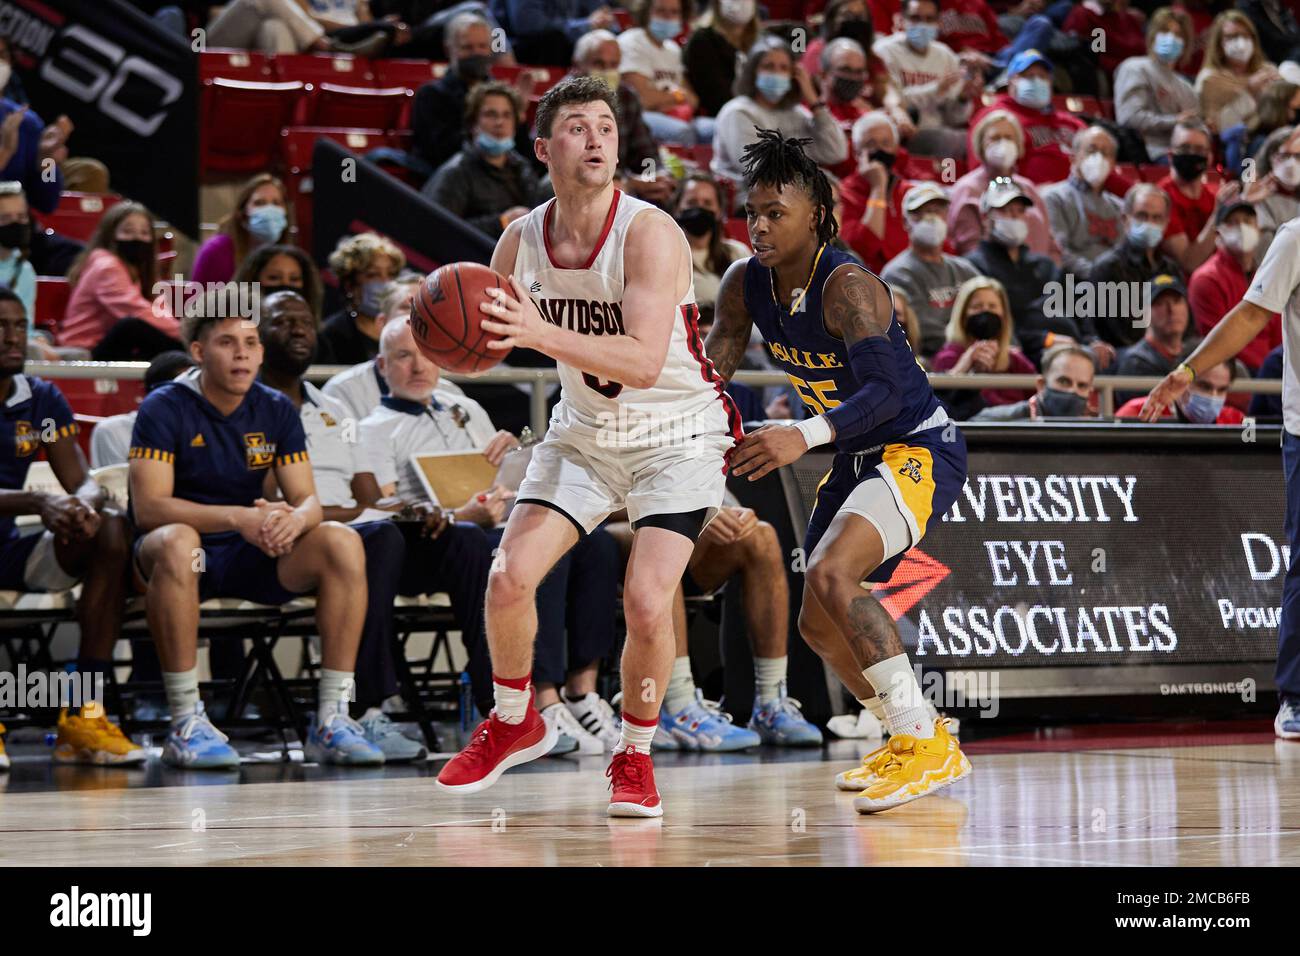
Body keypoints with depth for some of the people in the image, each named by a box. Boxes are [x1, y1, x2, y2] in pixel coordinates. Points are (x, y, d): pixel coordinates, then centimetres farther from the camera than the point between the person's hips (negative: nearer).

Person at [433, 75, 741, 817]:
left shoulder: (650, 234, -24)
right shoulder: (521, 242, -6)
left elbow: (645, 363, -34)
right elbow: (485, 343, 7)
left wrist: (542, 334, -45)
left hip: (676, 434, -5)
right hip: (585, 430, 5)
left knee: (647, 601, -19)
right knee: (511, 577, -8)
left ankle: (636, 755, 6)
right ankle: (514, 724, 19)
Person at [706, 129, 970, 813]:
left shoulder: (848, 287, -26)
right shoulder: (746, 284, -3)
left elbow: (886, 390, -35)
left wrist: (806, 436, -48)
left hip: (920, 448, -9)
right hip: (857, 457, 9)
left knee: (832, 575, -30)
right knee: (819, 627, 13)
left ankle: (931, 747, -26)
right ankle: (909, 740, 34)